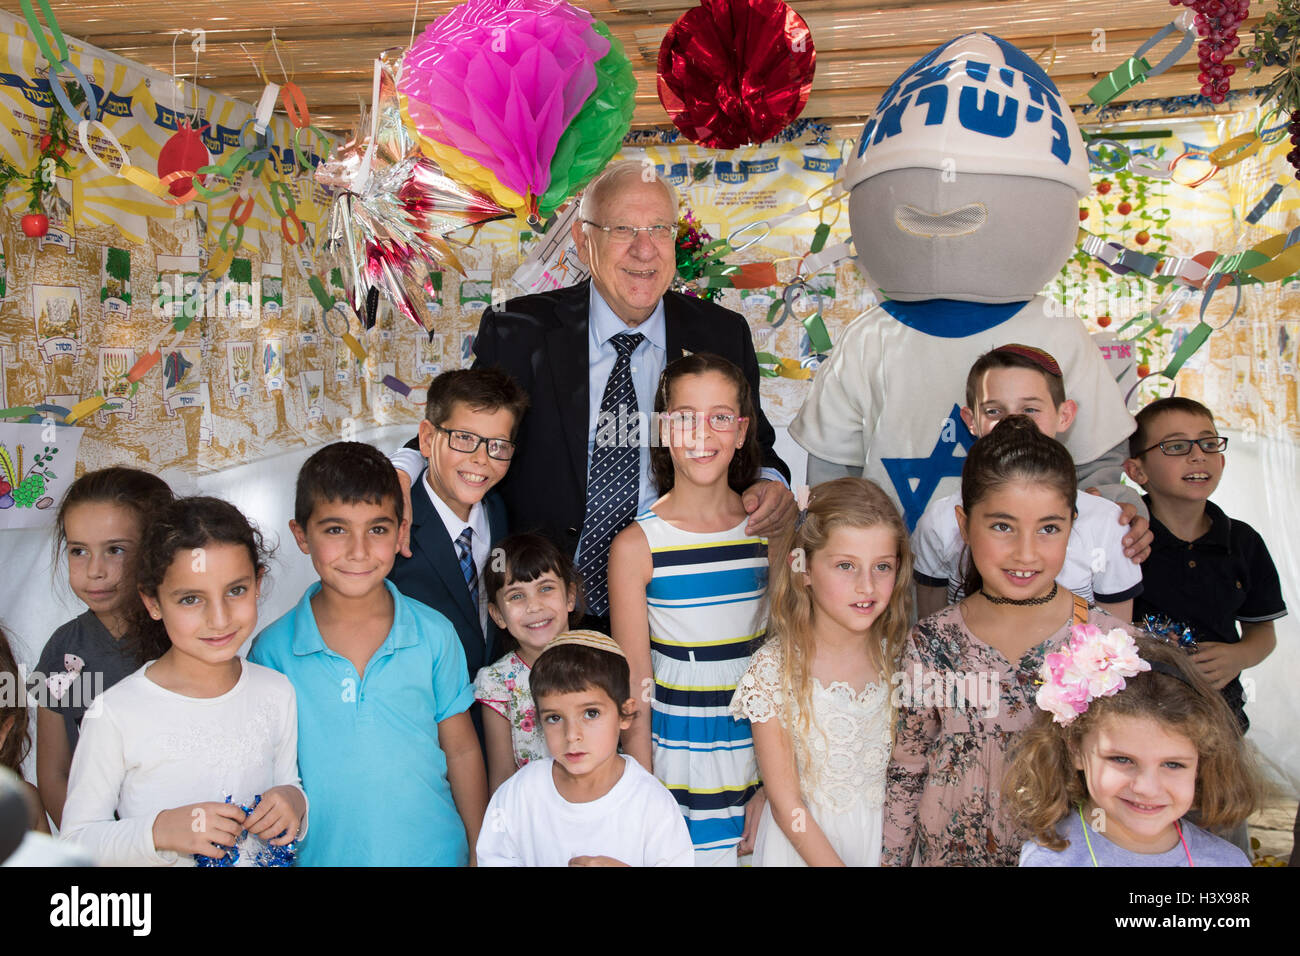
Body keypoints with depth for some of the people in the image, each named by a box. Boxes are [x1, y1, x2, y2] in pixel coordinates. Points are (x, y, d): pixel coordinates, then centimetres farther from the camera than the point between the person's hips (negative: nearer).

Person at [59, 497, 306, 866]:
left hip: (263, 859, 2)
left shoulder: (276, 693, -10)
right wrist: (160, 830, -28)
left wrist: (294, 801, -17)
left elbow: (289, 781, 2)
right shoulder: (115, 712, -21)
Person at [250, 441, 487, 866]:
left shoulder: (434, 635, -8)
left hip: (436, 851, 1)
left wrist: (482, 853, 3)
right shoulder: (273, 649, -10)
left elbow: (462, 751, 0)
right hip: (321, 854, 0)